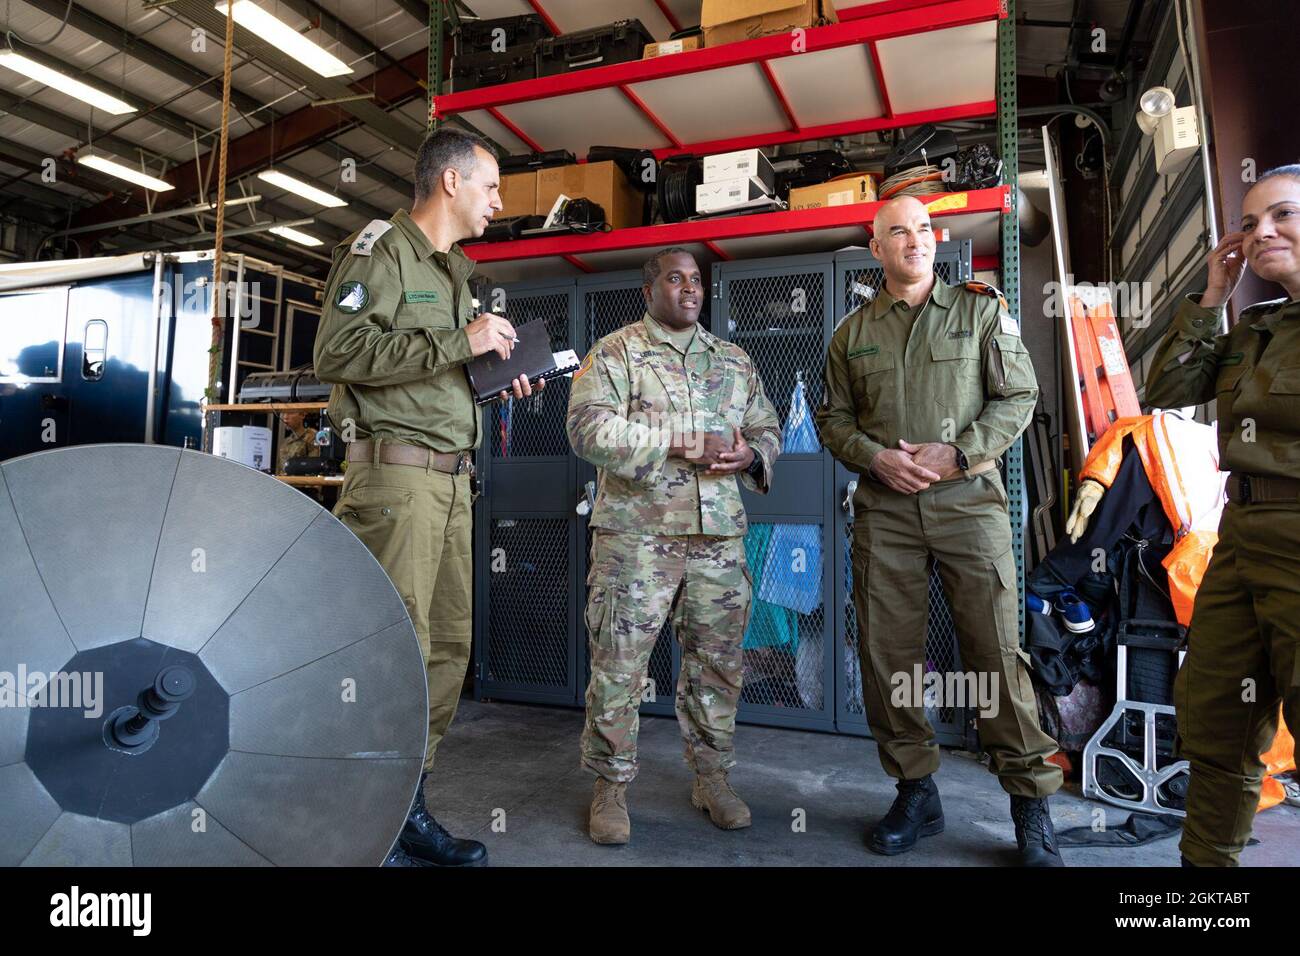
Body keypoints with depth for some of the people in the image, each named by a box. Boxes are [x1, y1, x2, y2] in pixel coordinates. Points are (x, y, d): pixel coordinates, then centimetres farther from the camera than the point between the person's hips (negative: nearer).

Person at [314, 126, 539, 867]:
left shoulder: (453, 272, 23)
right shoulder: (380, 249, -3)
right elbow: (338, 353, -16)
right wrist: (461, 342, -16)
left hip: (452, 479, 8)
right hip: (397, 473, -8)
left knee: (449, 645, 7)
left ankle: (408, 807, 20)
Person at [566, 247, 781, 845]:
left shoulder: (734, 360, 18)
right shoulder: (615, 352, 2)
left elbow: (767, 429, 20)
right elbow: (590, 427, -11)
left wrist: (749, 455, -5)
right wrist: (682, 445, -15)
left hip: (720, 533, 4)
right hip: (636, 532, -4)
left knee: (717, 660, 10)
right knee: (619, 662, 0)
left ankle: (711, 776, 27)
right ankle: (611, 785, 17)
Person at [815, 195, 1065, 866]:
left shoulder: (981, 309, 8)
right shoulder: (852, 332, 13)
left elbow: (1018, 397, 3)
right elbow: (833, 418, 13)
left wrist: (957, 453, -11)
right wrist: (876, 457, -6)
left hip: (968, 500, -2)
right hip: (884, 508, 2)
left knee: (996, 649, -2)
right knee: (887, 651, 4)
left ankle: (1031, 803, 13)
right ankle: (916, 792, 21)